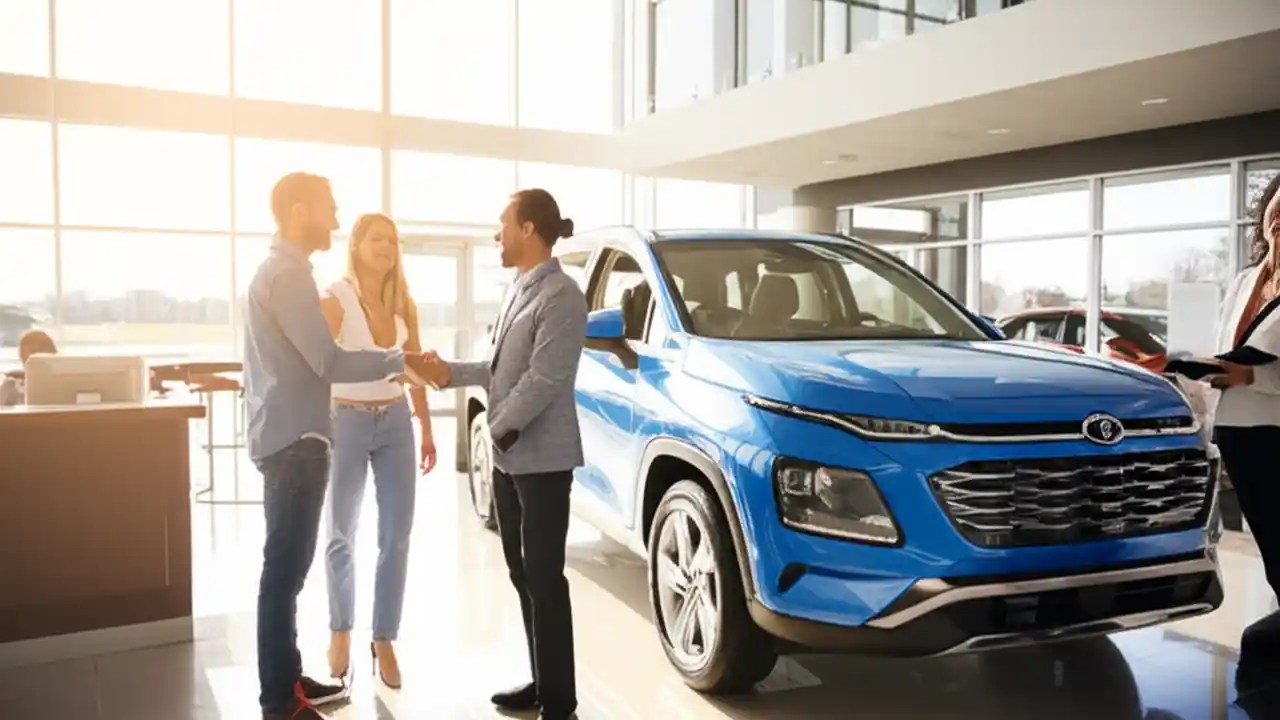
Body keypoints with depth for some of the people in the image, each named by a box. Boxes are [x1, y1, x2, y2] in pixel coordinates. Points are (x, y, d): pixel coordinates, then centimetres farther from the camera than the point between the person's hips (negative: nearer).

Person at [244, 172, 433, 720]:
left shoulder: (282, 269, 18)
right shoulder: (286, 273, -15)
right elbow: (327, 361, -20)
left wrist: (392, 367, 18)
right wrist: (398, 362, -11)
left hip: (291, 436, 11)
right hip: (293, 441, -11)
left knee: (289, 567, 15)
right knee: (284, 569, -5)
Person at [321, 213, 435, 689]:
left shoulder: (403, 304, 6)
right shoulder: (335, 300, -9)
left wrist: (426, 430, 11)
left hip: (396, 423, 4)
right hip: (348, 422, -4)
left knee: (397, 537, 3)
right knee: (341, 536, 12)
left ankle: (384, 640, 16)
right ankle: (341, 631, 32)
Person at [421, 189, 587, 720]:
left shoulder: (560, 296, -14)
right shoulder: (520, 288, 14)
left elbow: (544, 380, -19)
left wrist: (500, 429, -13)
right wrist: (452, 374, 12)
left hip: (541, 458, -9)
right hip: (509, 457, 9)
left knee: (544, 579, -1)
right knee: (522, 573, 15)